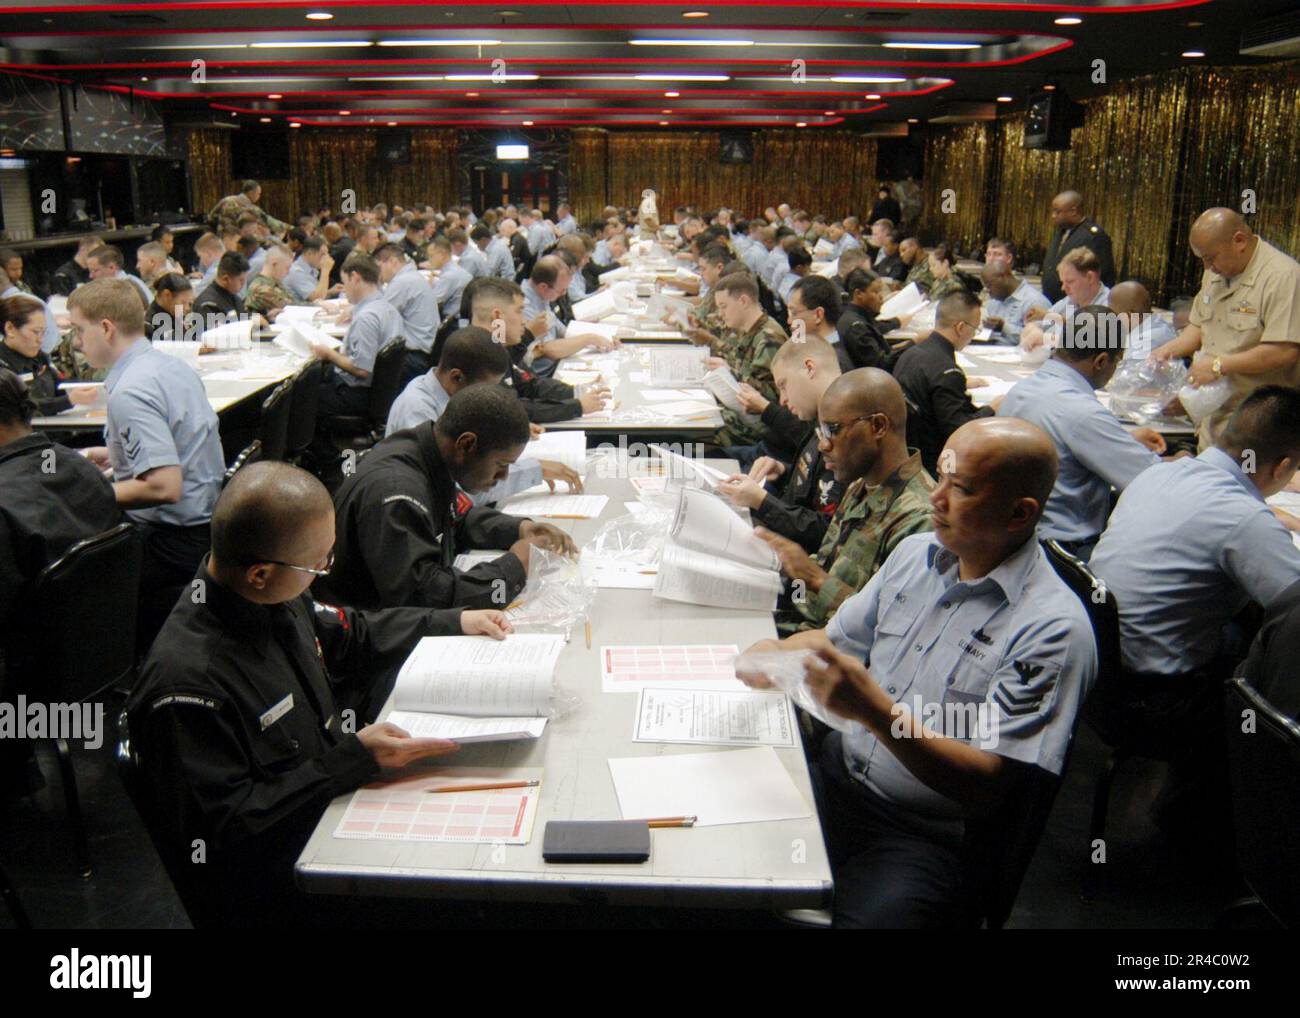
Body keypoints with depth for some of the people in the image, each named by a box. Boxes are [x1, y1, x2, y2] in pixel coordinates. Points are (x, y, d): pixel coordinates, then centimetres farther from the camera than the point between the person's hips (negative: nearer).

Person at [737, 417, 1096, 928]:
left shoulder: (1053, 629, -16)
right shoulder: (916, 552, 4)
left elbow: (988, 787, -19)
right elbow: (837, 638, 17)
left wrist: (875, 710, -30)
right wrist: (778, 652, -6)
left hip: (924, 838, -5)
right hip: (835, 774, 6)